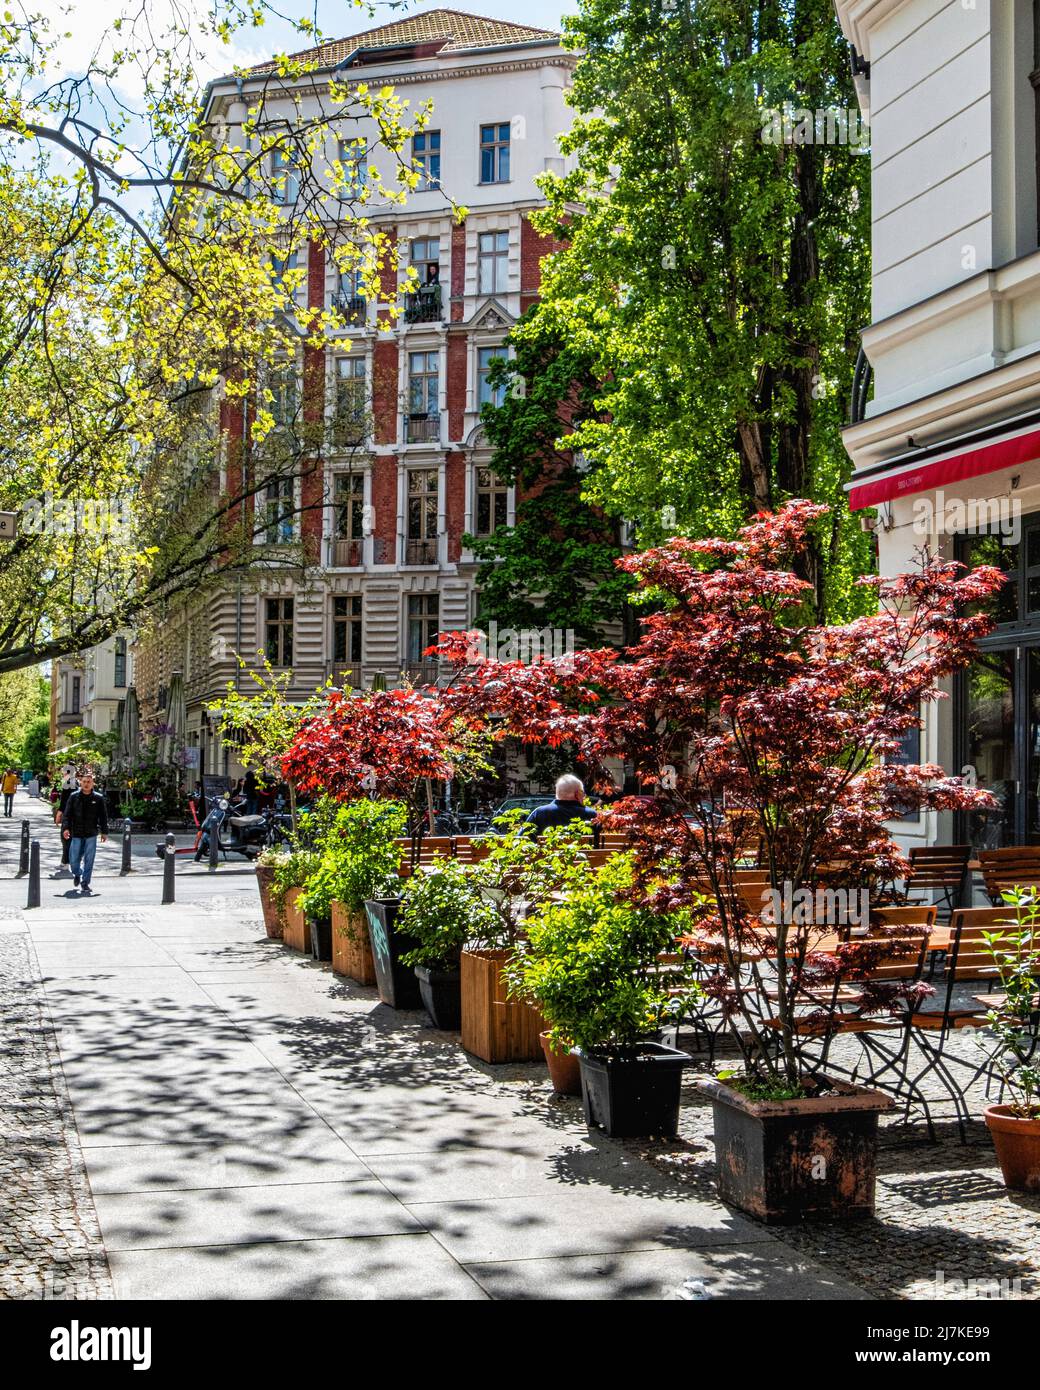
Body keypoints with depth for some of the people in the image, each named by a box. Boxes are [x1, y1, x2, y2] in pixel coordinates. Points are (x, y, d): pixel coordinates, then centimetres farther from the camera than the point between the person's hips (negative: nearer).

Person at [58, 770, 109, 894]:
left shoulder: (98, 798, 1)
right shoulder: (74, 797, 0)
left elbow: (103, 816, 6)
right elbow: (67, 814, 1)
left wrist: (104, 832, 4)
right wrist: (66, 828, -12)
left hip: (91, 835, 0)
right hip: (76, 833, 0)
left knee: (89, 861, 0)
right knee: (74, 859, 5)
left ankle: (85, 884, 9)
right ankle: (77, 874, 35)